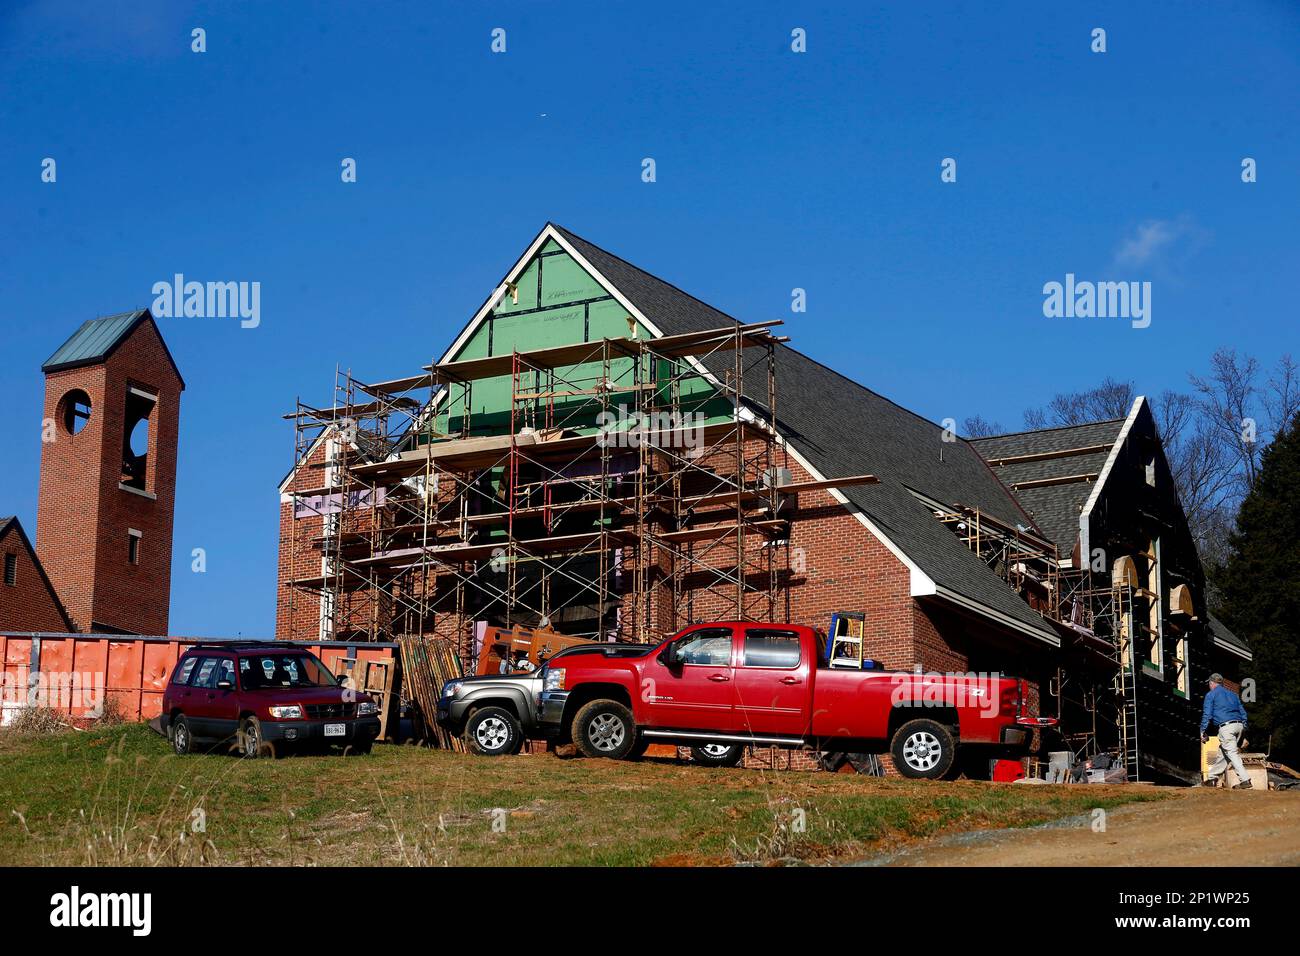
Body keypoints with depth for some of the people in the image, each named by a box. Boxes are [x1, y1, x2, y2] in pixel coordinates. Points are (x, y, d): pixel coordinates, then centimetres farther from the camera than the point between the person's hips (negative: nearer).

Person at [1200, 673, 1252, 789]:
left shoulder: (1211, 695, 6)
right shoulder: (1232, 694, 25)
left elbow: (1207, 714, -2)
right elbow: (1243, 713, 23)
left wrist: (1203, 732, 1)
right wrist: (1243, 730, 25)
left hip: (1226, 726, -7)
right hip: (1239, 725, 7)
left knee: (1232, 753, -8)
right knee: (1223, 752, 16)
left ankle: (1245, 780, -19)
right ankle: (1212, 778, 21)